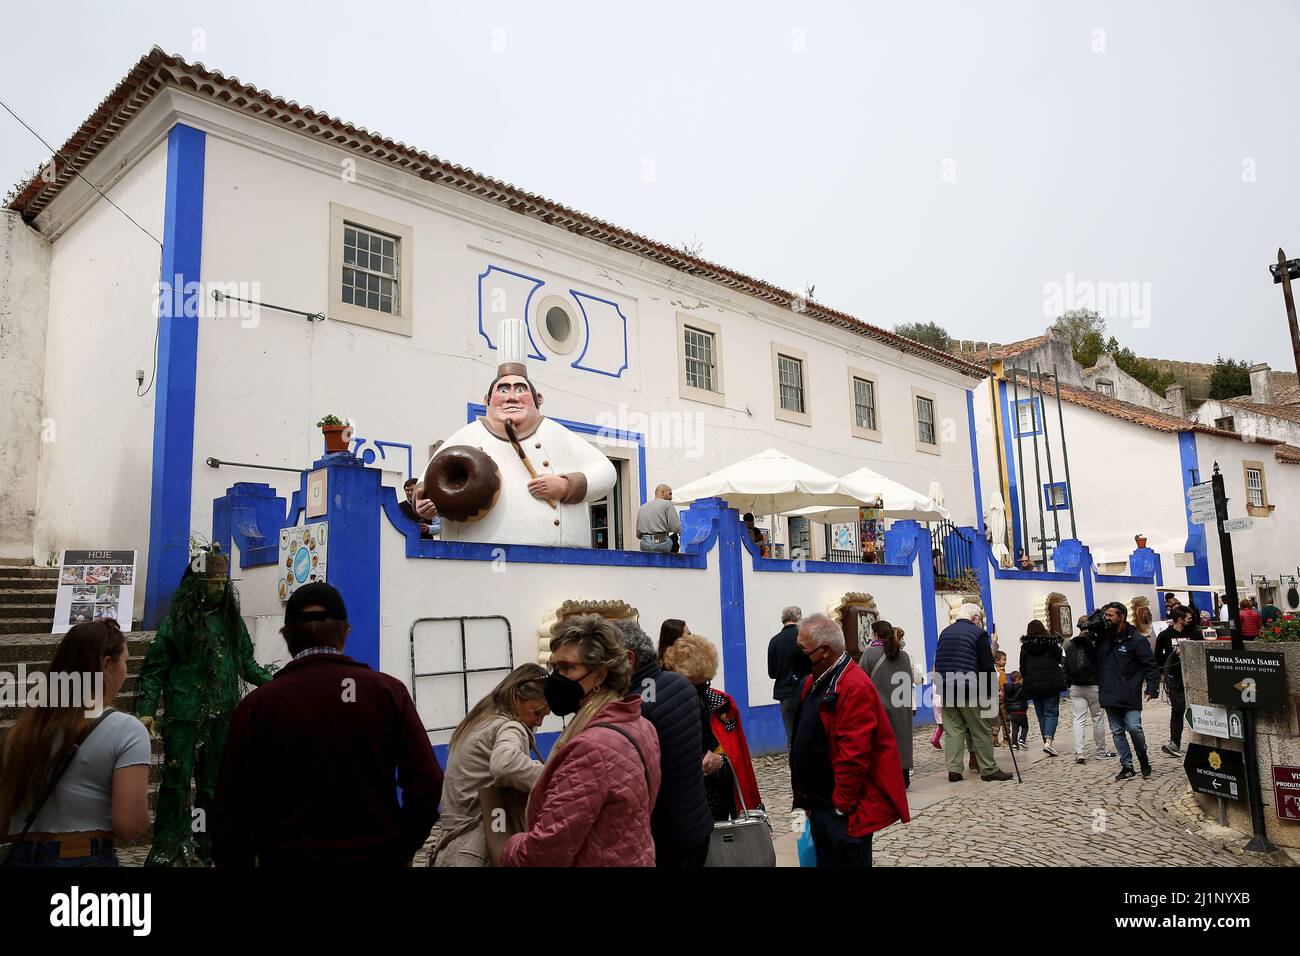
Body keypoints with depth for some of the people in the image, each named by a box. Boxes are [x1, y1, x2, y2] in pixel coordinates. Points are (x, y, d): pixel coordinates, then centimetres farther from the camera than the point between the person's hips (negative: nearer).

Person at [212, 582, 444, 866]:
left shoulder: (256, 705, -8)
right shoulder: (388, 690, -7)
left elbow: (232, 808, -7)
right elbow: (428, 784, -12)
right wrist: (400, 850, 1)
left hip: (287, 857, 0)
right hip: (377, 856, 1)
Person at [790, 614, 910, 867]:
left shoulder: (855, 687, -22)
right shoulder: (814, 682, 7)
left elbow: (854, 755, -24)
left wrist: (842, 806, -18)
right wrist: (806, 798, 13)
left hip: (844, 810, -9)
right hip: (819, 804, 9)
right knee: (825, 859, 18)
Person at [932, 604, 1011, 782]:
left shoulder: (945, 632, 15)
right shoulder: (978, 633, -4)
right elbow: (987, 666, -7)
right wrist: (991, 692, 0)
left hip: (945, 690, 6)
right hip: (969, 690, -6)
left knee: (952, 731, 8)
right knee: (981, 731, 4)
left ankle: (953, 770, 5)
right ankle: (988, 769, 10)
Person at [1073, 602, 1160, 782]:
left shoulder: (1136, 639, -6)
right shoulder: (1102, 638, 11)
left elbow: (1150, 666, -8)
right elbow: (1095, 659, 18)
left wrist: (1151, 688, -18)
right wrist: (1087, 643, 4)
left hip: (1129, 696, -6)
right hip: (1109, 696, 6)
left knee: (1134, 728, -11)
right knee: (1117, 732, 8)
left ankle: (1143, 758, 17)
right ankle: (1127, 767, 18)